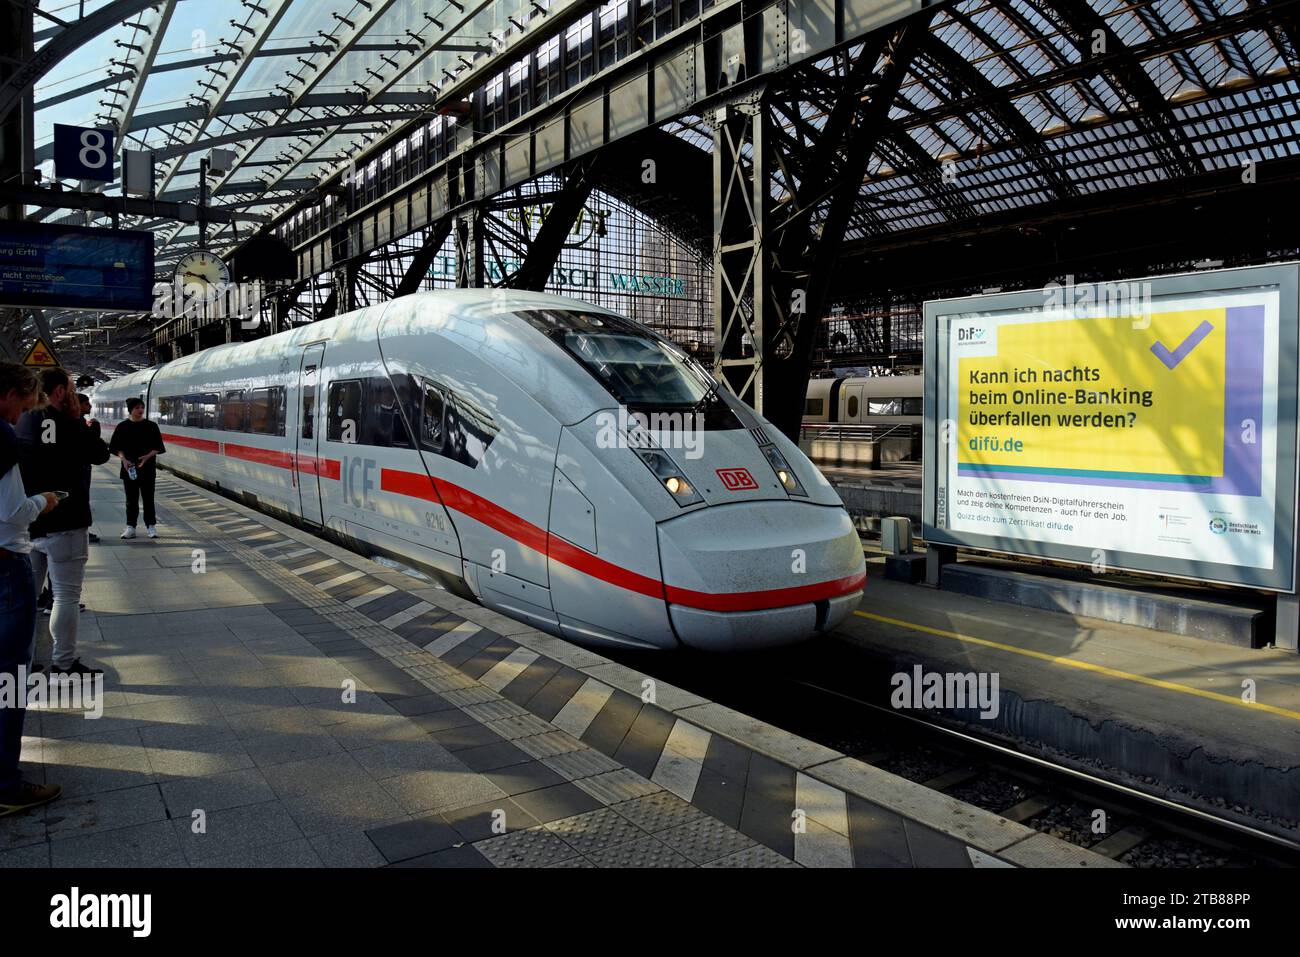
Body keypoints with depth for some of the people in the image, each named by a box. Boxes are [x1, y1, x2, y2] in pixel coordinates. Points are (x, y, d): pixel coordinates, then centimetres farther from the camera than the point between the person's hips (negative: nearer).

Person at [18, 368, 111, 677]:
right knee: (66, 596, 0)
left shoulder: (20, 425, 6)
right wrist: (80, 421, 0)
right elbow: (101, 454, -7)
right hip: (63, 525, -7)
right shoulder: (65, 425, -16)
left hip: (25, 523, 8)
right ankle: (63, 664, 5)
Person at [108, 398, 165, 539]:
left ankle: (151, 525, 11)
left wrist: (147, 456, -16)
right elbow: (116, 447, 4)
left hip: (147, 468, -1)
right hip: (128, 467, 1)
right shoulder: (123, 426, 3)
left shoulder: (151, 426, 1)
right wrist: (124, 459, -12)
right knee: (131, 498, 6)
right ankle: (130, 527, 11)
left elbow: (157, 447, 0)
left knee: (148, 497, 3)